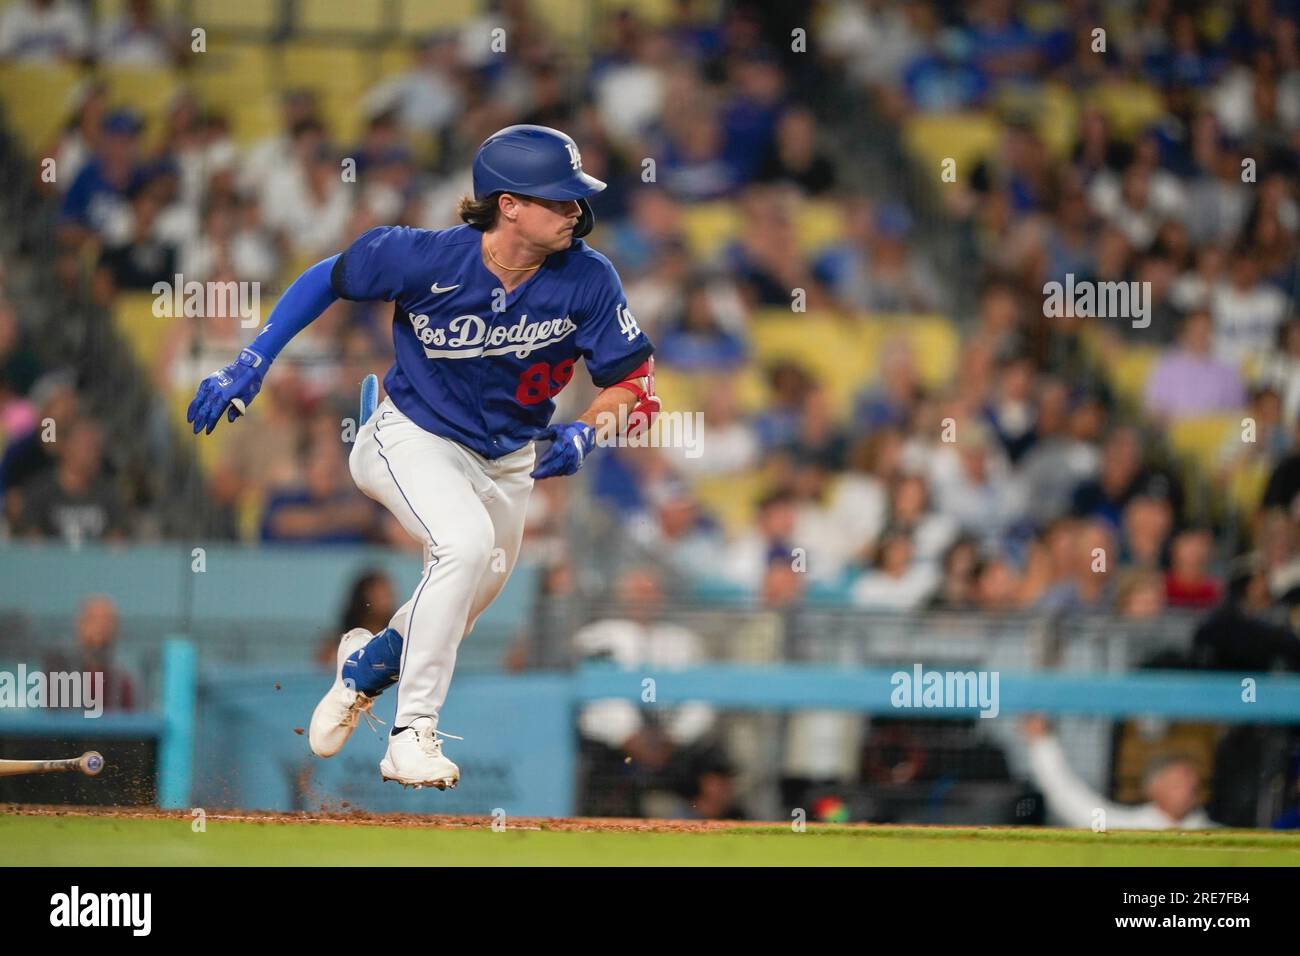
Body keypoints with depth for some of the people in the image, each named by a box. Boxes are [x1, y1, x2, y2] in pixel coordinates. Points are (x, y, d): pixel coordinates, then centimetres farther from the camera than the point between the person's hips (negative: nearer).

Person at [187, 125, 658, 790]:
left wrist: (583, 436, -29)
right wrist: (249, 365, -11)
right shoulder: (426, 259, -24)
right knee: (466, 542, -31)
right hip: (413, 437, -5)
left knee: (470, 599, 14)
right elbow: (329, 279, -7)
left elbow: (633, 380, -10)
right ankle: (412, 734, -24)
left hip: (506, 461, 5)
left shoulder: (586, 280, -19)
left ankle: (369, 660, 49)